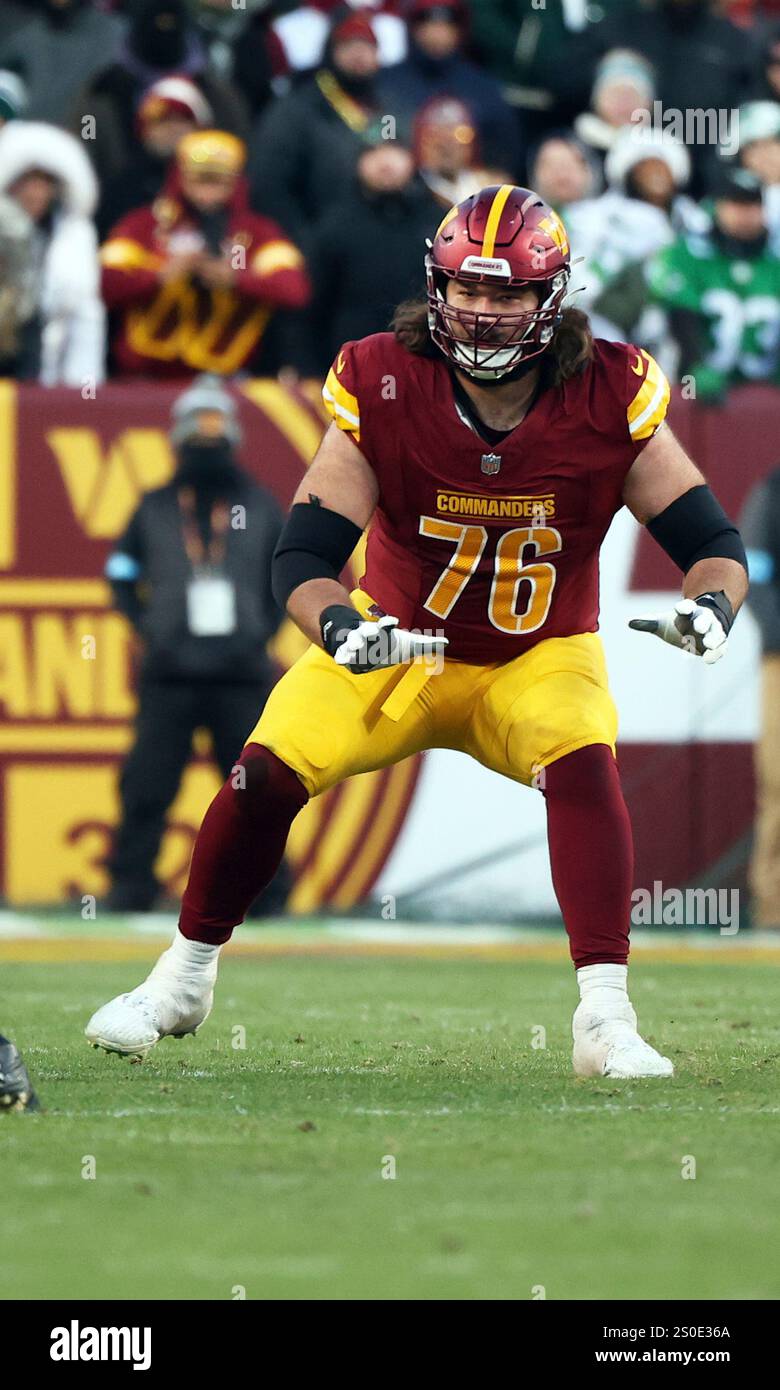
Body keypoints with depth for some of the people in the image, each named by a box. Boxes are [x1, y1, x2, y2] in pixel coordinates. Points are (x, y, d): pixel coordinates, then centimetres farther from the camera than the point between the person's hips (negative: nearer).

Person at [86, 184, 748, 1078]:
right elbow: (303, 555, -22)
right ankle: (183, 979, 8)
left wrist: (712, 605, -41)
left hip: (540, 659, 0)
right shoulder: (381, 387, -21)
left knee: (584, 768, -31)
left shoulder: (608, 399, -20)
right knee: (268, 770, -16)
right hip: (399, 644, 0)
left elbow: (713, 542, -16)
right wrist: (337, 627, -45)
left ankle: (606, 1018, -30)